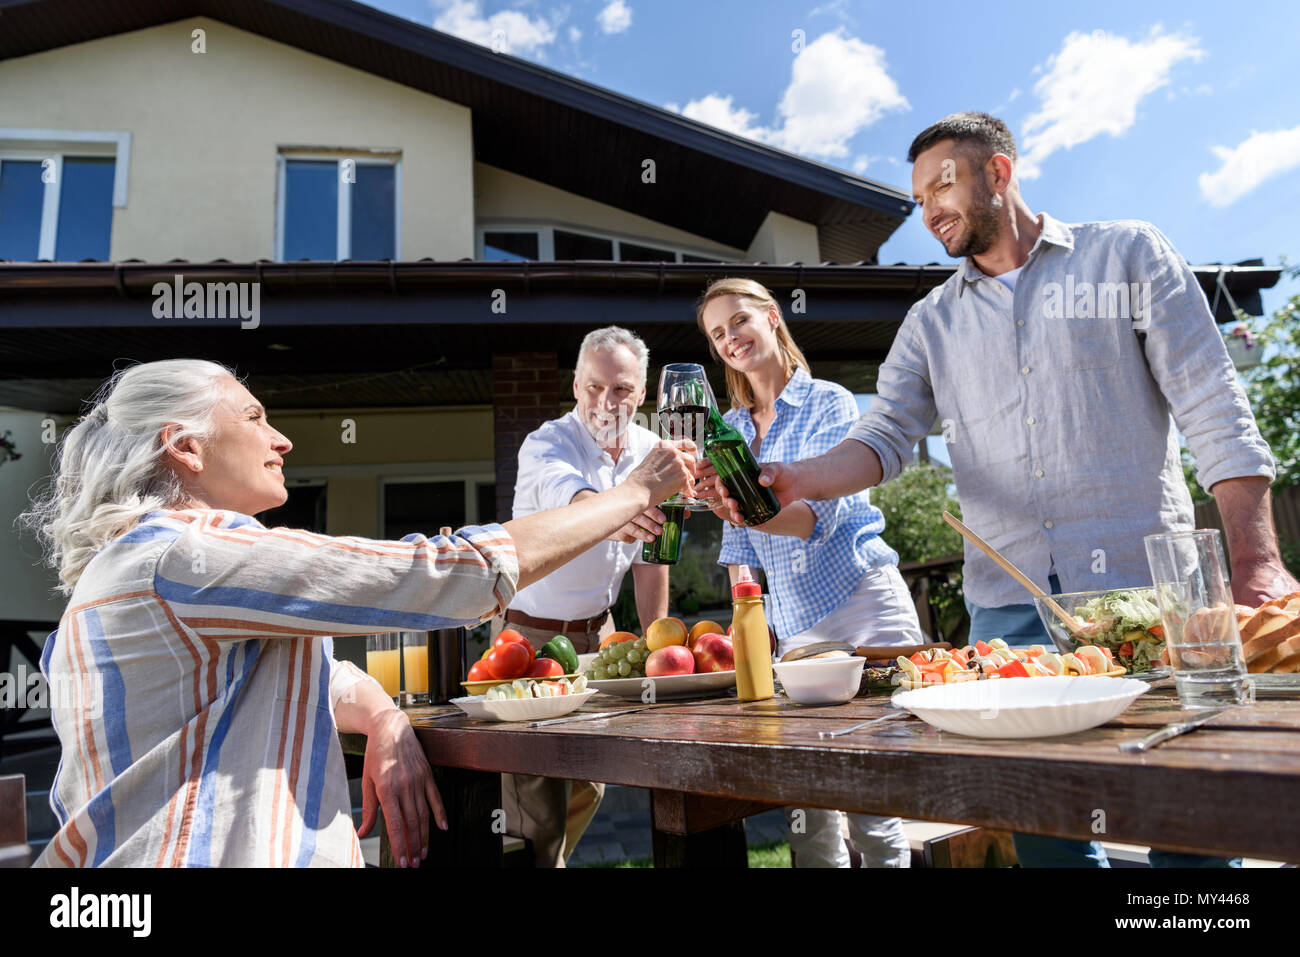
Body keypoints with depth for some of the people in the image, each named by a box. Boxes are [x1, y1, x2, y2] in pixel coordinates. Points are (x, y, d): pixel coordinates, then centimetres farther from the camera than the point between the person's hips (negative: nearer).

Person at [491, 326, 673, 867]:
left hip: (597, 629, 5)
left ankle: (553, 858, 38)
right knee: (537, 797, -6)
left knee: (589, 782, 14)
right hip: (530, 632, -5)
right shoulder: (545, 445, -19)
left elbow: (650, 556, 3)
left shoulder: (649, 451, -2)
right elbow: (569, 497, -44)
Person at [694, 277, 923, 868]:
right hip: (792, 623, 5)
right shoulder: (733, 427, 13)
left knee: (874, 808, -1)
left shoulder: (829, 402, -3)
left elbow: (823, 514, -18)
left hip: (864, 608, -5)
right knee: (804, 810, 6)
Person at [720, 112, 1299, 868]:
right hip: (1008, 605, 3)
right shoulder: (932, 323, 14)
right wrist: (796, 481, -18)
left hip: (1142, 585, -2)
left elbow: (1214, 410, 0)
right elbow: (886, 435, 2)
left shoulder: (1128, 254, 7)